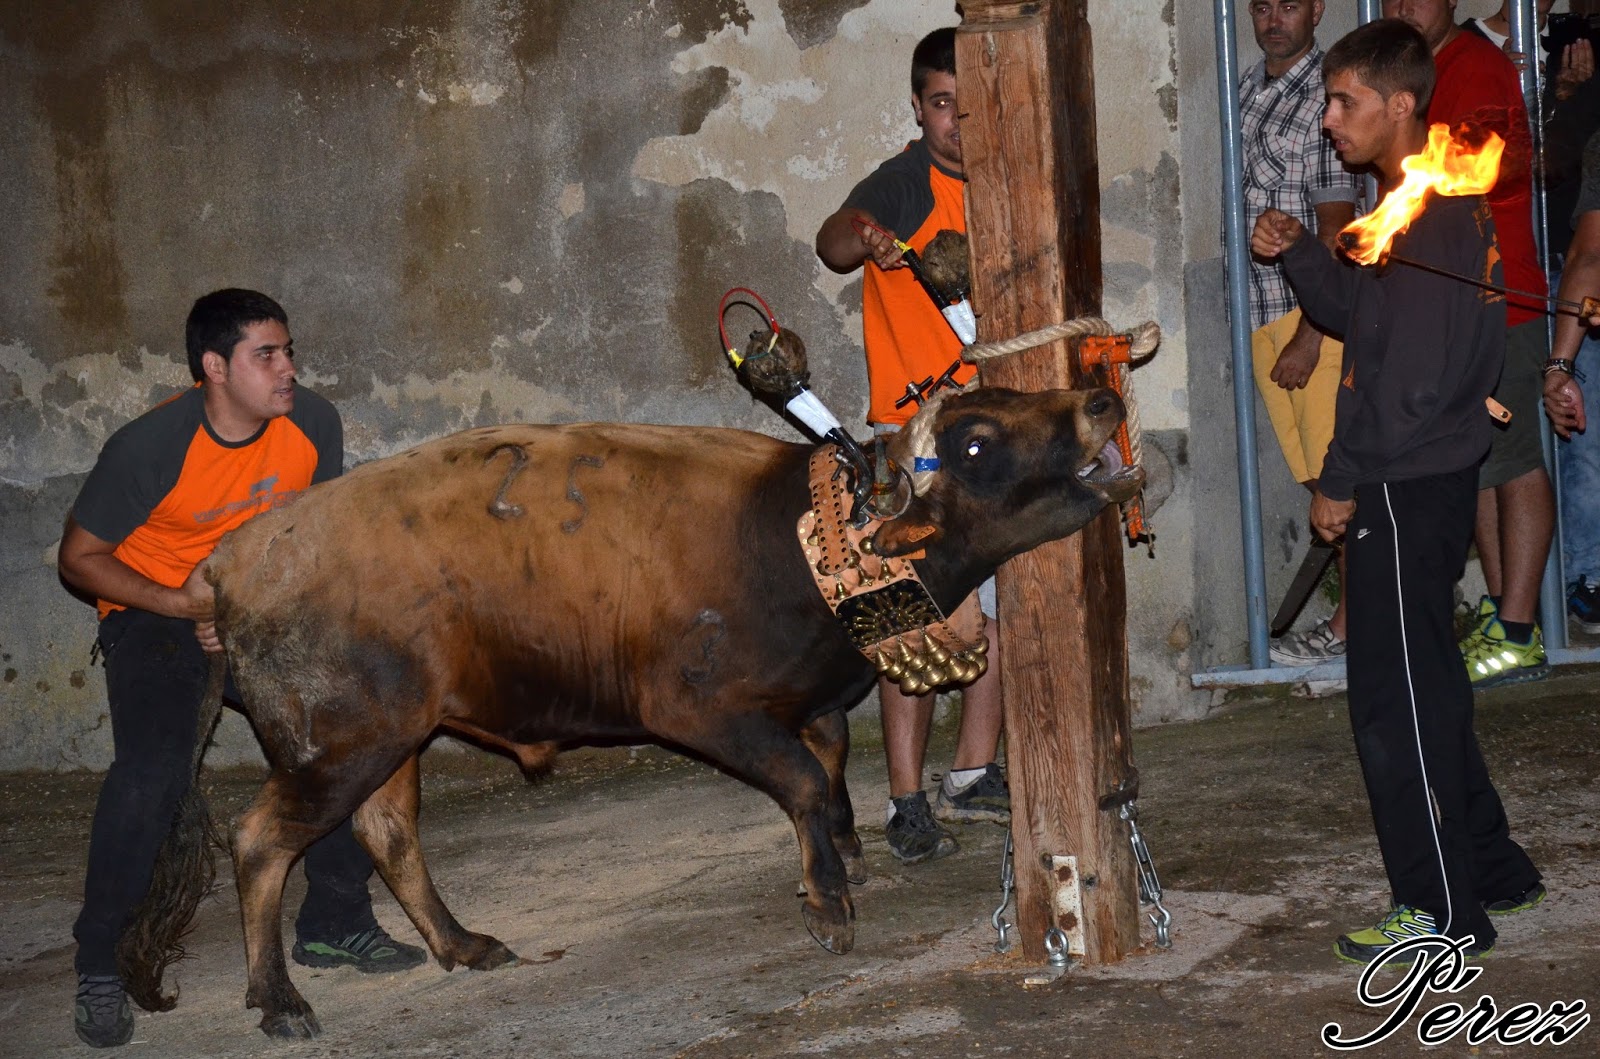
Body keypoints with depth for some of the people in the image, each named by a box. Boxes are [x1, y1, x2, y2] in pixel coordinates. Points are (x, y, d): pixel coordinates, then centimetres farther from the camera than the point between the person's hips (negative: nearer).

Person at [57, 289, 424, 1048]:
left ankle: (333, 924, 16)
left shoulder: (313, 425, -13)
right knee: (152, 771, -25)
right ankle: (99, 969, -9)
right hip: (152, 612, -5)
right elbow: (79, 556, -14)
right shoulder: (148, 448, -25)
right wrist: (183, 604, -25)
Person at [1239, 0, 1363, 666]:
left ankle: (1355, 620, 3)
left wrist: (1309, 338, -17)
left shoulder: (1325, 97, -11)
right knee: (1316, 478, 9)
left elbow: (1336, 230, -14)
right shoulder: (1249, 88, 13)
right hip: (1261, 311, 7)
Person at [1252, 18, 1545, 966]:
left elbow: (1411, 378, -22)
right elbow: (1360, 314, 21)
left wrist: (1342, 482, -14)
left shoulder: (1430, 216, -19)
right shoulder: (1437, 204, 12)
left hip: (1409, 487, -10)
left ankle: (1445, 911, 6)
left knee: (1397, 699, -3)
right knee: (1423, 684, 19)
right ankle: (1494, 870, 29)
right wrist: (1297, 253, 5)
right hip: (1419, 483, 10)